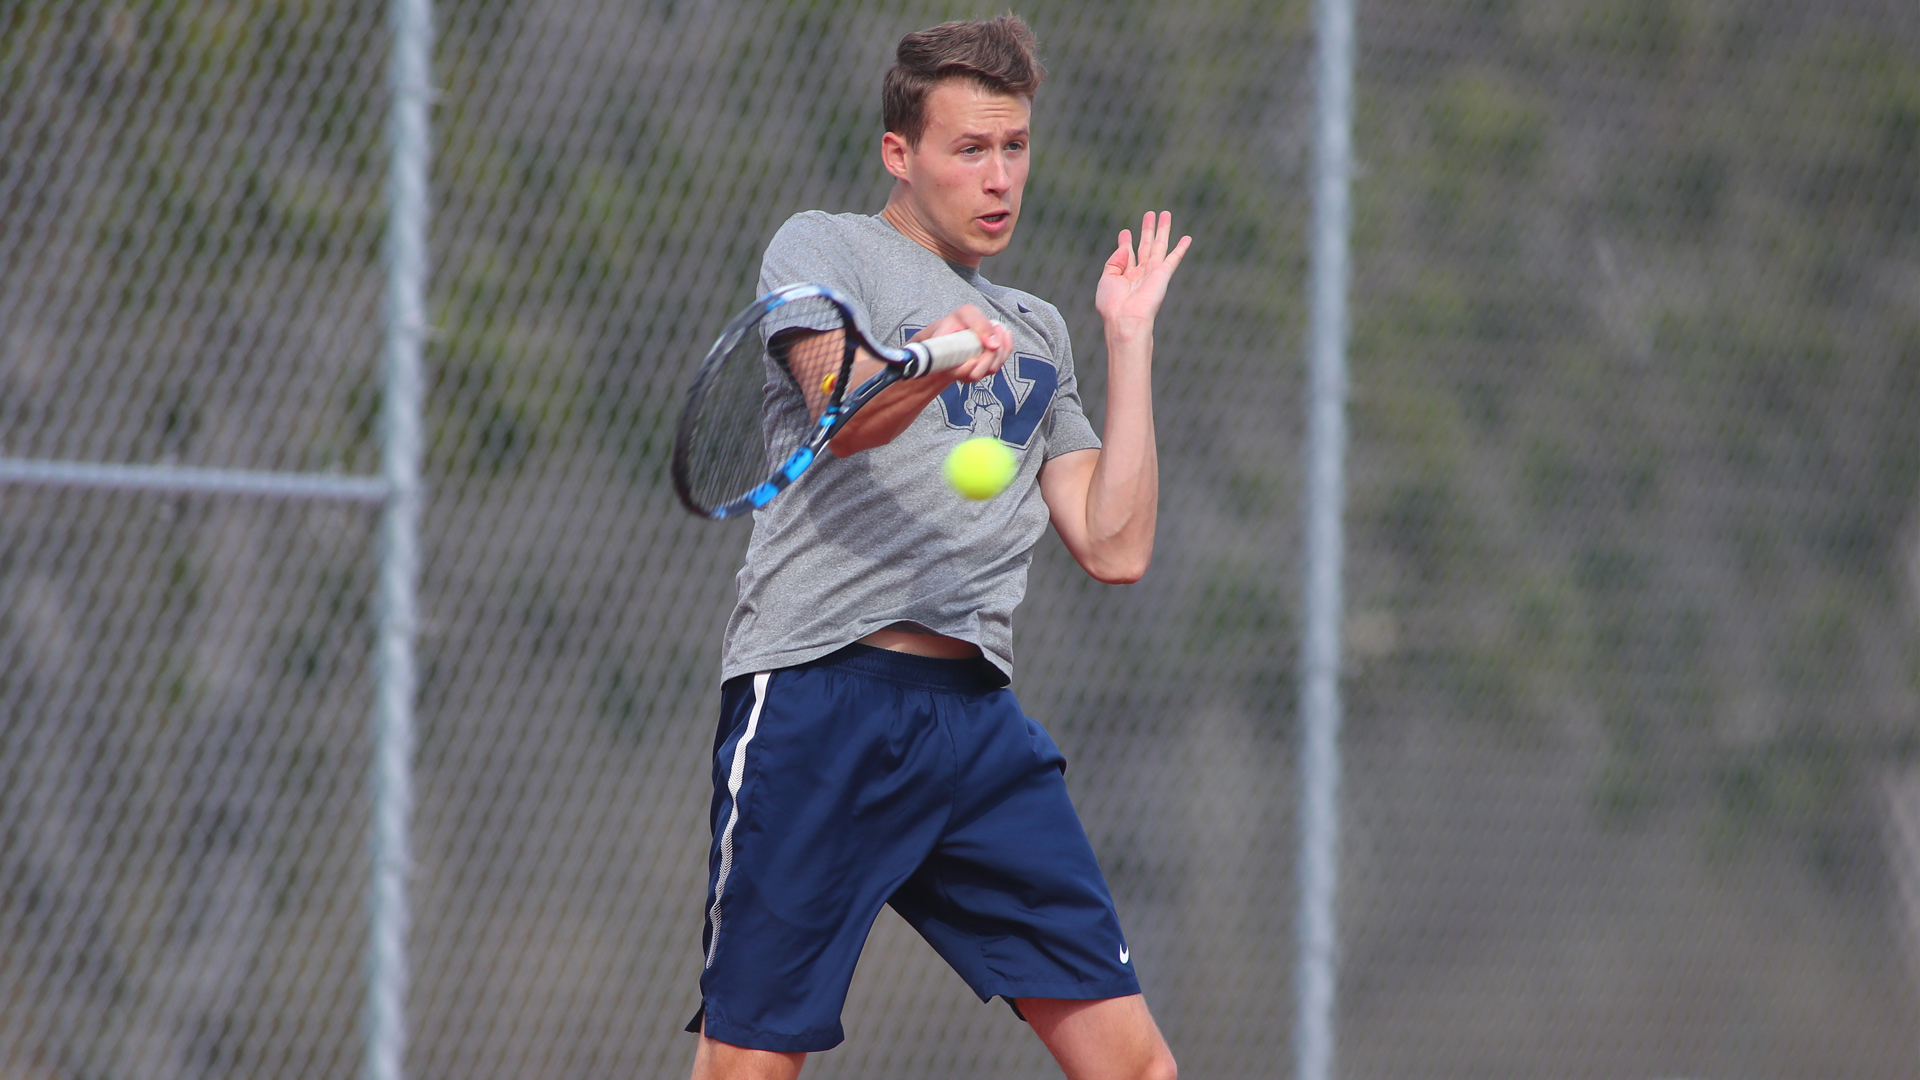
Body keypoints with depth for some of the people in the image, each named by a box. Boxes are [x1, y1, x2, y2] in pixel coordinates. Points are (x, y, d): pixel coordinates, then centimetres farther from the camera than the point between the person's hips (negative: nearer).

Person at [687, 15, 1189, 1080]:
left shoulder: (1037, 332, 24)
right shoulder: (823, 247, 7)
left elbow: (1115, 547, 15)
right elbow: (847, 416, -15)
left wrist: (1130, 336, 18)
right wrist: (936, 360, -36)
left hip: (978, 718, 5)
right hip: (817, 700, -5)